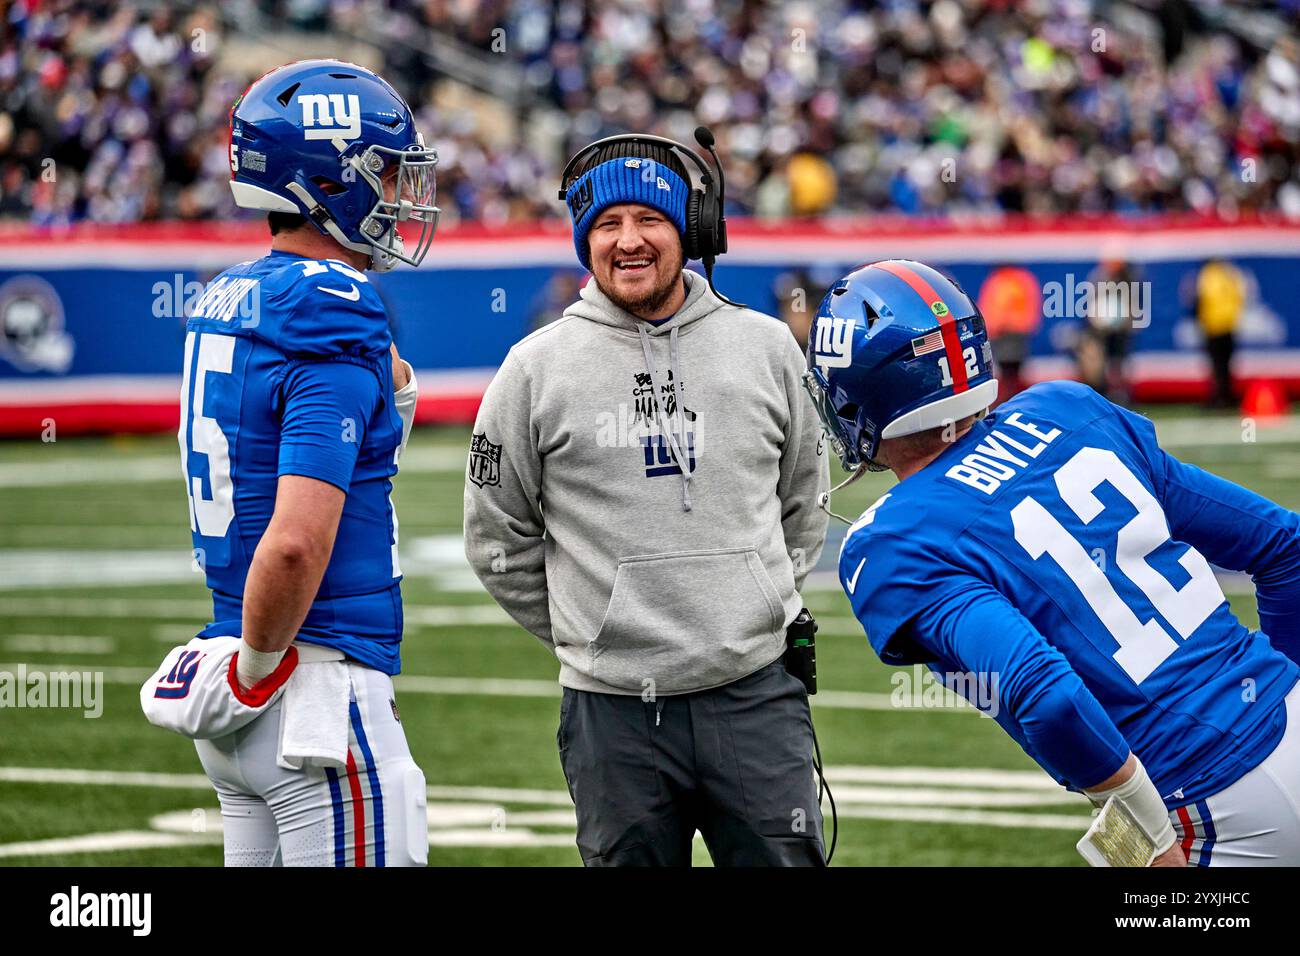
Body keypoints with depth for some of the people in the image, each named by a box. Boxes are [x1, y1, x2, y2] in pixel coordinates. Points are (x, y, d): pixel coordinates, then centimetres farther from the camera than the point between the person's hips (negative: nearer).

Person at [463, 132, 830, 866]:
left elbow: (801, 505, 19)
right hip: (615, 714, -1)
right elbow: (499, 539, 8)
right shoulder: (538, 369, 0)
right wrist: (587, 633, 8)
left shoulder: (766, 348, 6)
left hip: (755, 696, 1)